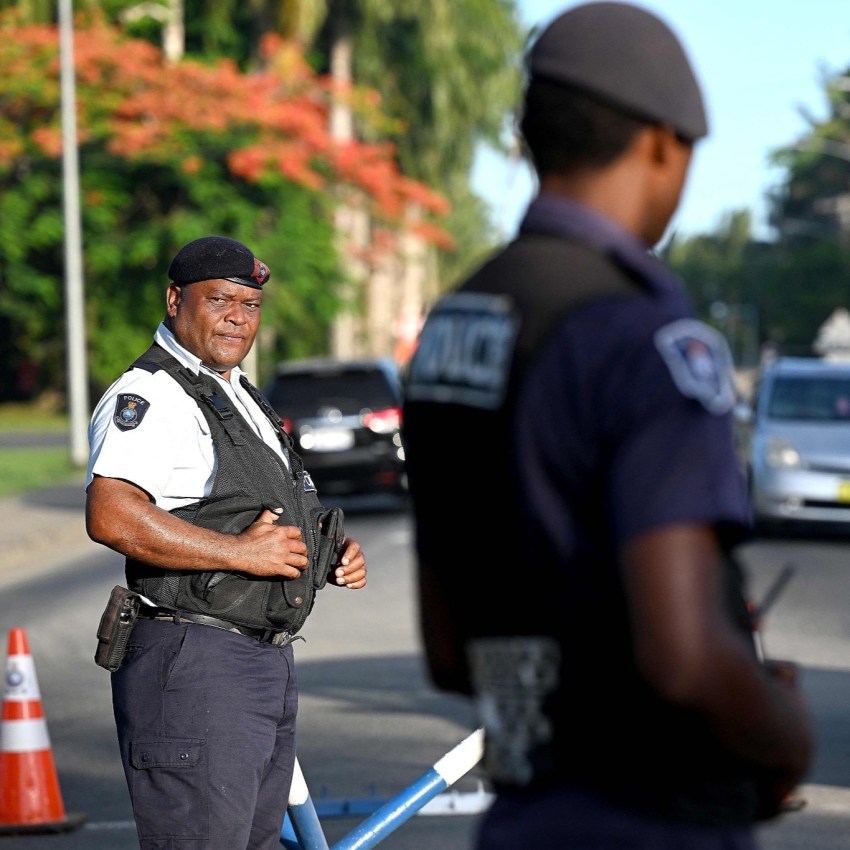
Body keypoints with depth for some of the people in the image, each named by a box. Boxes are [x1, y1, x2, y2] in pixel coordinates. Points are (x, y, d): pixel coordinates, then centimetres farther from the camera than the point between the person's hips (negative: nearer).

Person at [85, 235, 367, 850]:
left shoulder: (241, 398, 21)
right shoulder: (149, 396, -11)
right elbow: (112, 517, -28)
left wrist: (332, 550, 12)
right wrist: (242, 552, -23)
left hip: (269, 660, 10)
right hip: (193, 665, -10)